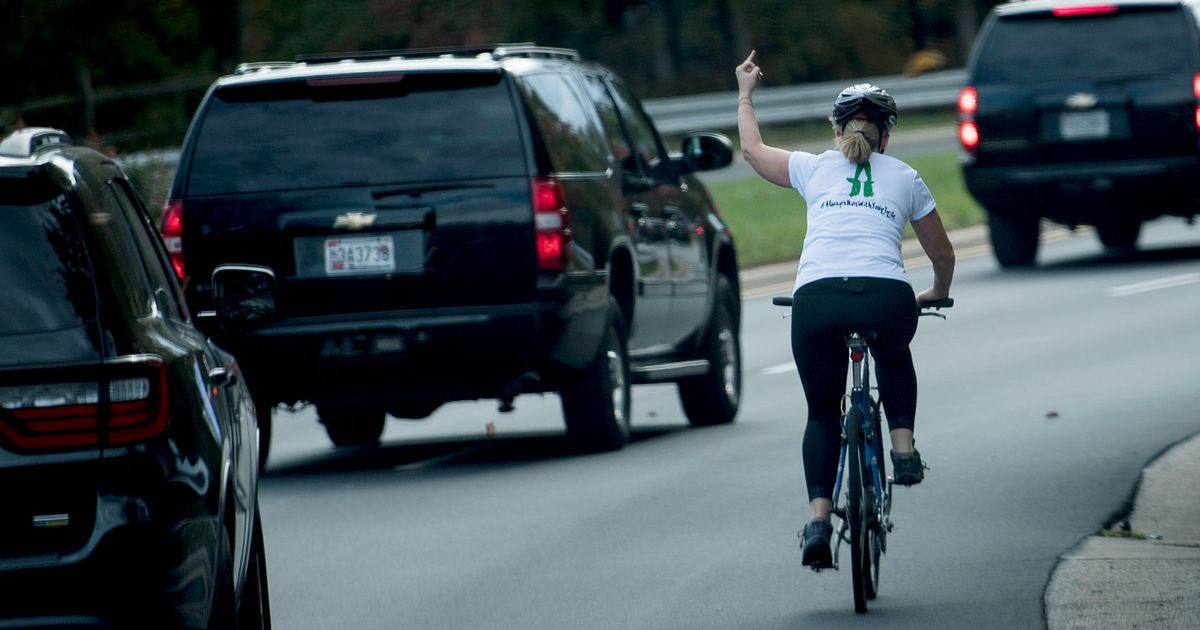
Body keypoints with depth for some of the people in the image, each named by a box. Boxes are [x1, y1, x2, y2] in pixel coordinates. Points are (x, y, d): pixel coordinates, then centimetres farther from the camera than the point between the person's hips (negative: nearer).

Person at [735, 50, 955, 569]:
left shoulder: (814, 168, 21)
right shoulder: (905, 178, 22)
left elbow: (752, 150, 40)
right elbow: (942, 256, 31)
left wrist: (745, 94, 56)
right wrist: (937, 293, 52)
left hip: (816, 300, 0)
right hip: (888, 298, 0)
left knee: (822, 412, 17)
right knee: (894, 357, 37)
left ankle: (818, 519, -1)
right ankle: (904, 447, 20)